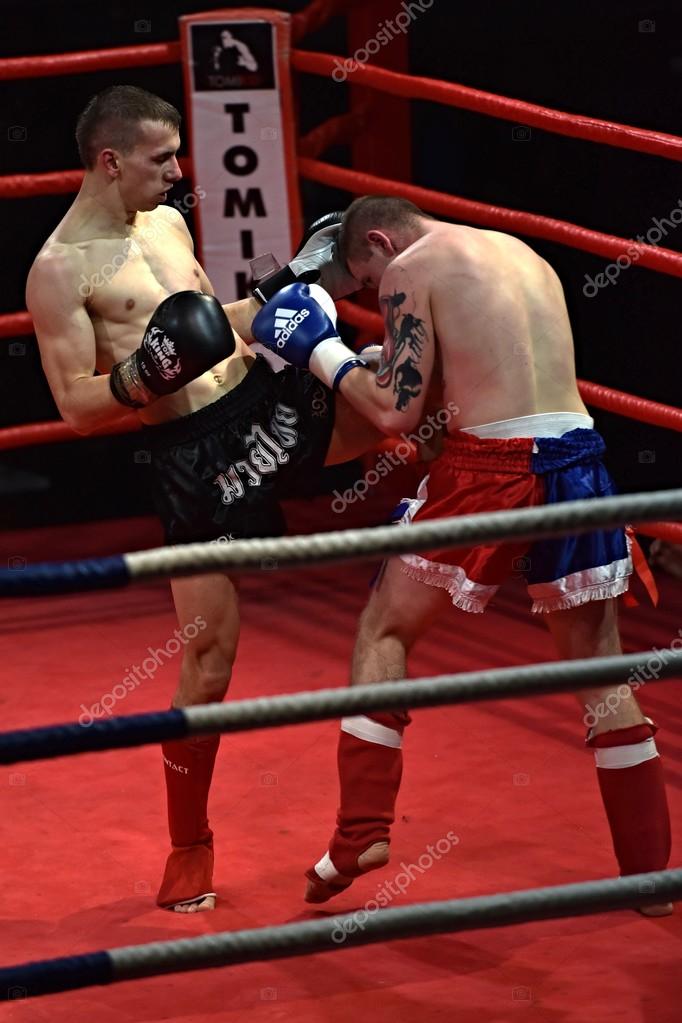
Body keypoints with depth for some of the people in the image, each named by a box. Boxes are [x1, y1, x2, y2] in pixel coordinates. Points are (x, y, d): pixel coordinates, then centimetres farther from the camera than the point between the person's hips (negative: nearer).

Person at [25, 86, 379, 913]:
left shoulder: (167, 222, 11)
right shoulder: (59, 270, -11)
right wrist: (144, 376, -29)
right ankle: (188, 848, 14)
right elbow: (75, 407, -13)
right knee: (207, 656, -3)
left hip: (270, 398, 6)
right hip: (195, 459, -6)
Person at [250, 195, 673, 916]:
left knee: (384, 632, 13)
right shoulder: (524, 256, 22)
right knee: (600, 667, 14)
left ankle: (360, 833, 6)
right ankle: (649, 870, 16)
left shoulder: (411, 269, 1)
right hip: (577, 458, 5)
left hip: (489, 466, -5)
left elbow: (397, 412, -4)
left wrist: (321, 351, 9)